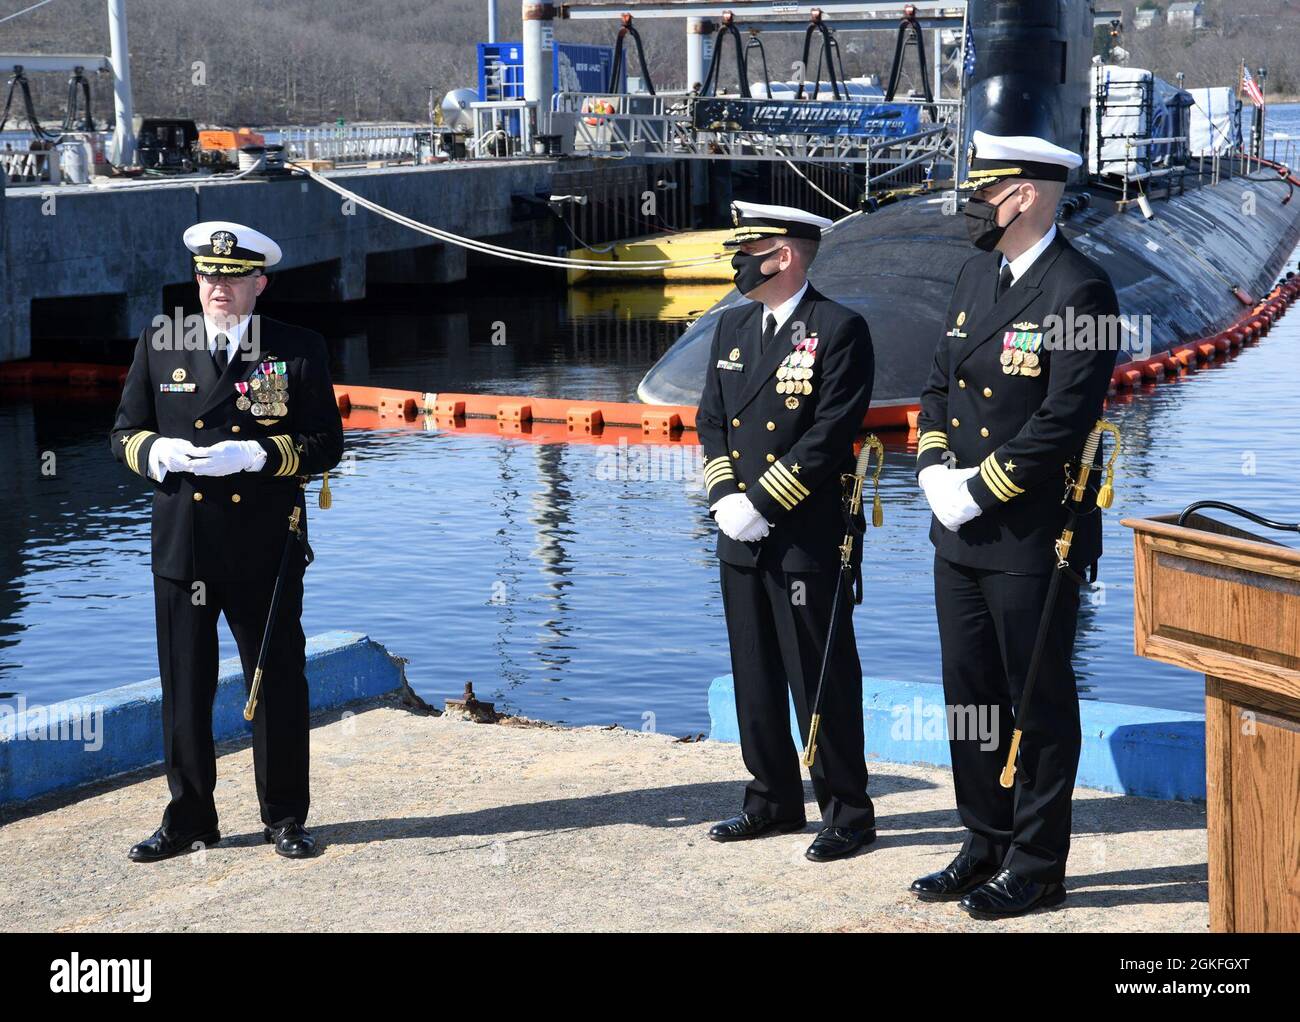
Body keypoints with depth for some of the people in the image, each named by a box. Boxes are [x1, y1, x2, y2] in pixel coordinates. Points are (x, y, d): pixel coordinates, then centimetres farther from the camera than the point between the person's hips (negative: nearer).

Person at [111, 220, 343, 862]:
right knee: (184, 689, 7)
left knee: (278, 685, 7)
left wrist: (254, 455, -18)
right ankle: (188, 819, 20)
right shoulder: (158, 347, 7)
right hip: (182, 549, 2)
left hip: (266, 551, -2)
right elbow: (125, 434, 10)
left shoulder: (300, 351, 0)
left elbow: (326, 444, -3)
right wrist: (159, 453, -13)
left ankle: (284, 818, 20)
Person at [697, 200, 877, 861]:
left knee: (822, 677, 0)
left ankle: (847, 811, 11)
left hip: (809, 540, -7)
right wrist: (724, 497, -3)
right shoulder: (733, 326, 12)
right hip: (741, 537, 7)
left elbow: (830, 435, -17)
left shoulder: (840, 330, -10)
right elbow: (710, 420, 13)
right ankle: (773, 799, 27)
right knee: (755, 675, 14)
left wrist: (761, 503, -18)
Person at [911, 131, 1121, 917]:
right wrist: (935, 466, -1)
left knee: (1039, 703, 3)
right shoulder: (978, 276, 11)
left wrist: (982, 491, -17)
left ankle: (1038, 867, 14)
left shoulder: (1078, 290, -15)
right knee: (970, 696, 15)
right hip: (960, 531, 8)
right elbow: (940, 381, 15)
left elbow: (1064, 418, -21)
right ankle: (988, 847, 28)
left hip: (1034, 538, -8)